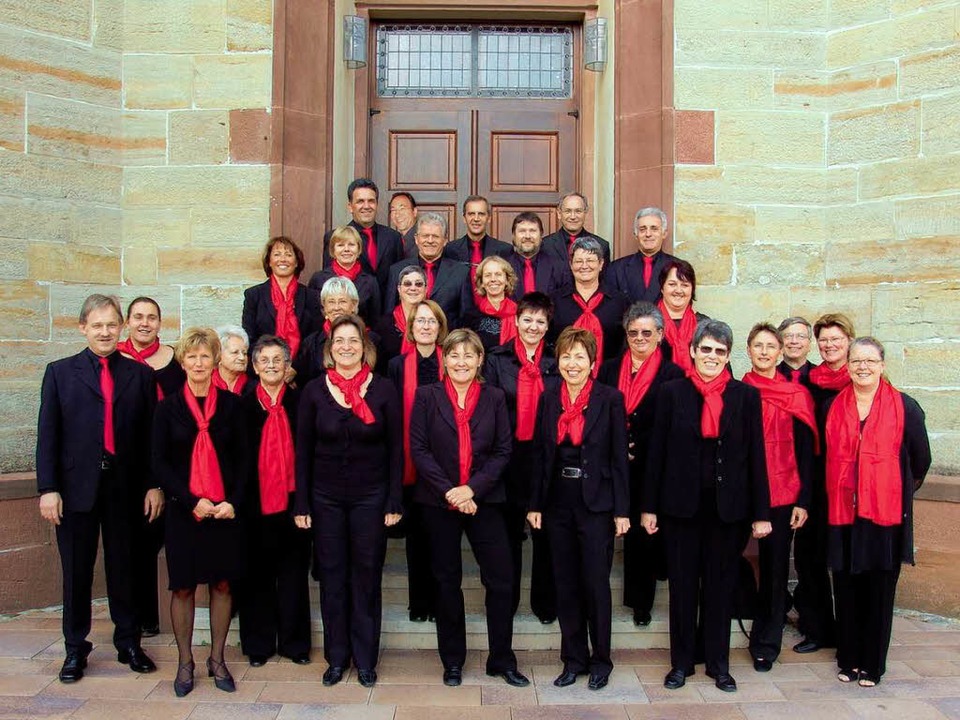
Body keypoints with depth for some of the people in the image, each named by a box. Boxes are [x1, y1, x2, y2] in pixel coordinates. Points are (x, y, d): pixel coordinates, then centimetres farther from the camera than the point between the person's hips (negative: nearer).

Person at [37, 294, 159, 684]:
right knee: (76, 572, 9)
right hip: (76, 487, 0)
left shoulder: (140, 374, 6)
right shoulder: (60, 372, 4)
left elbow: (149, 434, 4)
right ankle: (75, 649, 24)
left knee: (123, 568, 10)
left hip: (125, 487, 1)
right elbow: (48, 435, 0)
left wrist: (154, 484, -1)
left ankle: (128, 643, 24)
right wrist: (48, 488, -6)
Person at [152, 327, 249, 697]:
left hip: (225, 510, 1)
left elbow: (242, 459, 4)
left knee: (223, 584, 7)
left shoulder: (231, 403, 3)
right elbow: (159, 463, 0)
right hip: (183, 510, 0)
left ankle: (217, 659, 22)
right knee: (183, 587, 6)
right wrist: (192, 501, -11)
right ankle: (185, 662, 22)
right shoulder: (168, 407, 2)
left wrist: (233, 502, -9)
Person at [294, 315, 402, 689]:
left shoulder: (383, 389, -3)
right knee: (332, 577, 8)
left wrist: (394, 502, -6)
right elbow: (303, 450, 2)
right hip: (326, 499, 1)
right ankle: (336, 657, 23)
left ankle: (365, 658, 21)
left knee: (367, 577, 7)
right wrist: (301, 504, -1)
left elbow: (396, 448, -2)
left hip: (371, 497, -1)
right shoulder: (314, 390, 0)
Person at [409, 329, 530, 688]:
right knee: (447, 581, 10)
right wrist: (449, 491, -13)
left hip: (483, 500, 1)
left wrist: (472, 488, -12)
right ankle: (452, 660, 25)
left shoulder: (494, 398, 5)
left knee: (501, 580, 0)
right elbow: (418, 449, -5)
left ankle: (502, 659, 17)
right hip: (438, 501, -1)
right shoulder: (426, 396, 1)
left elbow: (503, 451, 0)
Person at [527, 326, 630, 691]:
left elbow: (619, 457, -6)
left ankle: (600, 660, 21)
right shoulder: (548, 399, 5)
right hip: (559, 503, 4)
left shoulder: (610, 398, -6)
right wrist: (535, 504, 4)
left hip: (597, 504, -4)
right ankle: (574, 658, 25)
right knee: (565, 585, 11)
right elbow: (540, 455, 7)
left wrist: (622, 510, -8)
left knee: (596, 583, 3)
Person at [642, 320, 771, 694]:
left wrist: (761, 513, -1)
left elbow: (756, 456, 1)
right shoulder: (672, 392, -1)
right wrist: (649, 506, -2)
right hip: (681, 504, 0)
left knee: (721, 585, 11)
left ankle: (718, 663, 26)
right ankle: (681, 662, 23)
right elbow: (656, 451, 0)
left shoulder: (746, 396, 0)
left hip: (727, 505, 1)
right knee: (682, 584, 9)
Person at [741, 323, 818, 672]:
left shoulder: (797, 395, 3)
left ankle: (766, 644, 19)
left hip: (782, 496, 0)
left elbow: (805, 452, 3)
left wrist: (803, 500, -3)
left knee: (775, 568, 6)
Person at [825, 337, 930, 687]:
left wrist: (901, 491, 14)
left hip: (886, 512, -2)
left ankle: (872, 664, 19)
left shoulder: (905, 407, -3)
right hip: (842, 511, 2)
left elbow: (921, 459, 7)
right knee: (846, 588, 9)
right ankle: (848, 660, 23)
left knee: (879, 591, 6)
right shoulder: (833, 407, 4)